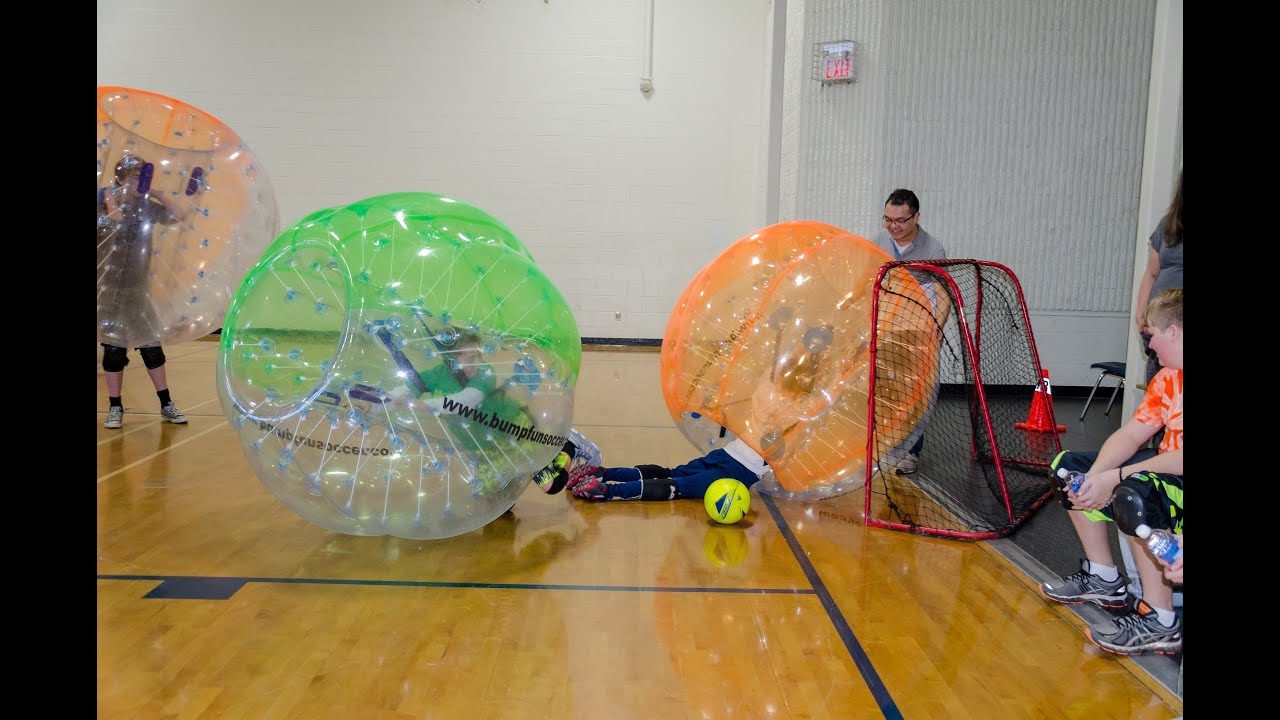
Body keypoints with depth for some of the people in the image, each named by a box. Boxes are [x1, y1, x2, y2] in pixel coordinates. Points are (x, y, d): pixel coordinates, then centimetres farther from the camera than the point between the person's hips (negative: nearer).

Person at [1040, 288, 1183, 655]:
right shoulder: (1166, 378, 6)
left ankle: (1159, 621, -24)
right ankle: (1104, 579, 15)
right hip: (1162, 473, 10)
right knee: (1068, 465, 9)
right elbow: (1130, 435, 1)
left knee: (1135, 489, -39)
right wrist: (1095, 478, -15)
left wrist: (1115, 477, -29)